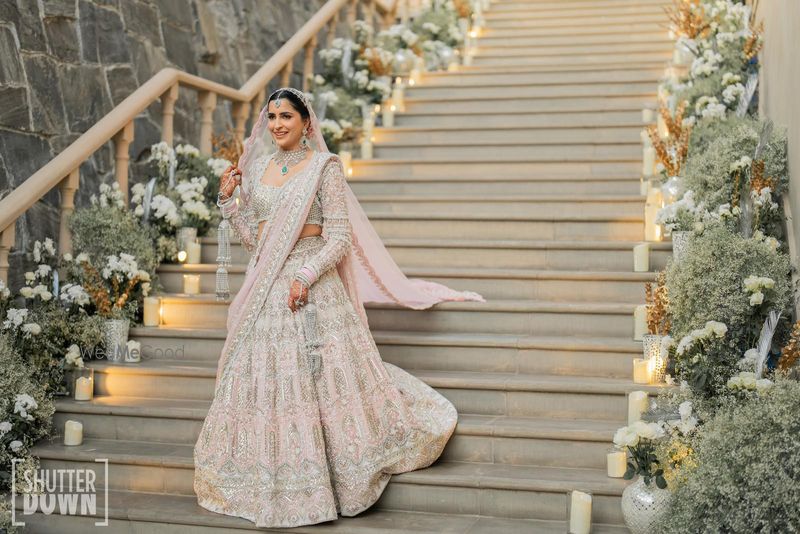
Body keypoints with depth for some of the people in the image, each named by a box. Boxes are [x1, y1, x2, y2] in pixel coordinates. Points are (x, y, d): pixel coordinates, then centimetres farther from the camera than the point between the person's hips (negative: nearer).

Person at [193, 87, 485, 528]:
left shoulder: (324, 167, -4)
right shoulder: (256, 167, 13)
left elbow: (340, 239, -9)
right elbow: (252, 238, 15)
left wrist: (306, 274, -20)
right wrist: (228, 199, 4)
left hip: (312, 285, -5)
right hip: (265, 289, 6)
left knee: (318, 377, -4)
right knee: (262, 380, 6)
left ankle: (315, 483, 9)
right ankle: (270, 482, 19)